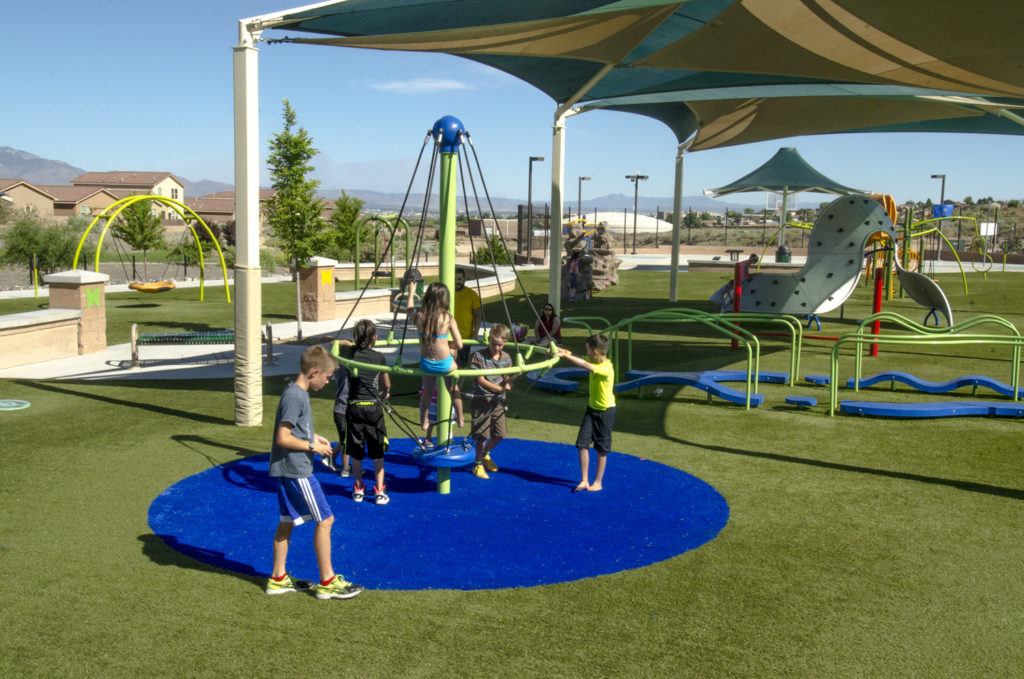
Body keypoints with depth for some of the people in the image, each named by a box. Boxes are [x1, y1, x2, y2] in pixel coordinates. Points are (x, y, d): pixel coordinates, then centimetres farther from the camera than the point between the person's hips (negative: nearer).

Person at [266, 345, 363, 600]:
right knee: (324, 520, -3)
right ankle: (327, 582, 4)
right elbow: (283, 438, -23)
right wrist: (313, 447, -14)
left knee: (287, 522, 16)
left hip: (286, 470, 10)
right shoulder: (295, 397, -19)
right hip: (296, 471, -10)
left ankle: (278, 578, 25)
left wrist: (313, 437, 11)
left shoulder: (296, 393, 11)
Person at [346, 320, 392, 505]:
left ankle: (358, 490, 22)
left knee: (356, 451, 13)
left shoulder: (350, 355, -1)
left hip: (354, 407, 2)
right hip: (373, 407, -2)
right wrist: (385, 394, 27)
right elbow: (387, 384, 7)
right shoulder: (378, 357, -3)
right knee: (377, 452, 7)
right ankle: (380, 492, 6)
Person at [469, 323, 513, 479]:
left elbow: (507, 380, 6)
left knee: (500, 434, 8)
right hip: (482, 400, -5)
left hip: (498, 401, 5)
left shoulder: (506, 358, 4)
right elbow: (481, 380, -13)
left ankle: (485, 453, 36)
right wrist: (500, 388, -19)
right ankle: (478, 464, 16)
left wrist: (509, 383, -19)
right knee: (481, 435, -1)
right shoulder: (479, 356, -11)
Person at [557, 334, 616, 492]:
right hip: (592, 408, 7)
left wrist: (566, 355, -40)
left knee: (601, 448, 6)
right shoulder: (593, 361, -1)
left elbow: (585, 365, -38)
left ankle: (598, 482, 19)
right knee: (582, 443, -1)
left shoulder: (606, 368, -27)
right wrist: (566, 354, -26)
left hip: (605, 411, -7)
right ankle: (584, 480, 5)